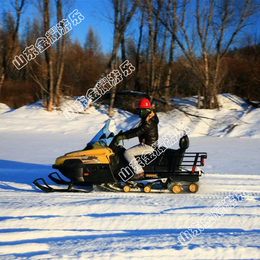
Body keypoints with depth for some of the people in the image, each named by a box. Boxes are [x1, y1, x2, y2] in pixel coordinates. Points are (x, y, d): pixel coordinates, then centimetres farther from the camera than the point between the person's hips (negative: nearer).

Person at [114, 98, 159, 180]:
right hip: (145, 144, 11)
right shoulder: (146, 119, 13)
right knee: (128, 151, 18)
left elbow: (137, 132, -27)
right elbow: (136, 130, 19)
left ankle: (139, 172, -25)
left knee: (127, 153, -20)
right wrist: (122, 134, 13)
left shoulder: (149, 122, -21)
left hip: (148, 146, -11)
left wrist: (122, 136, -27)